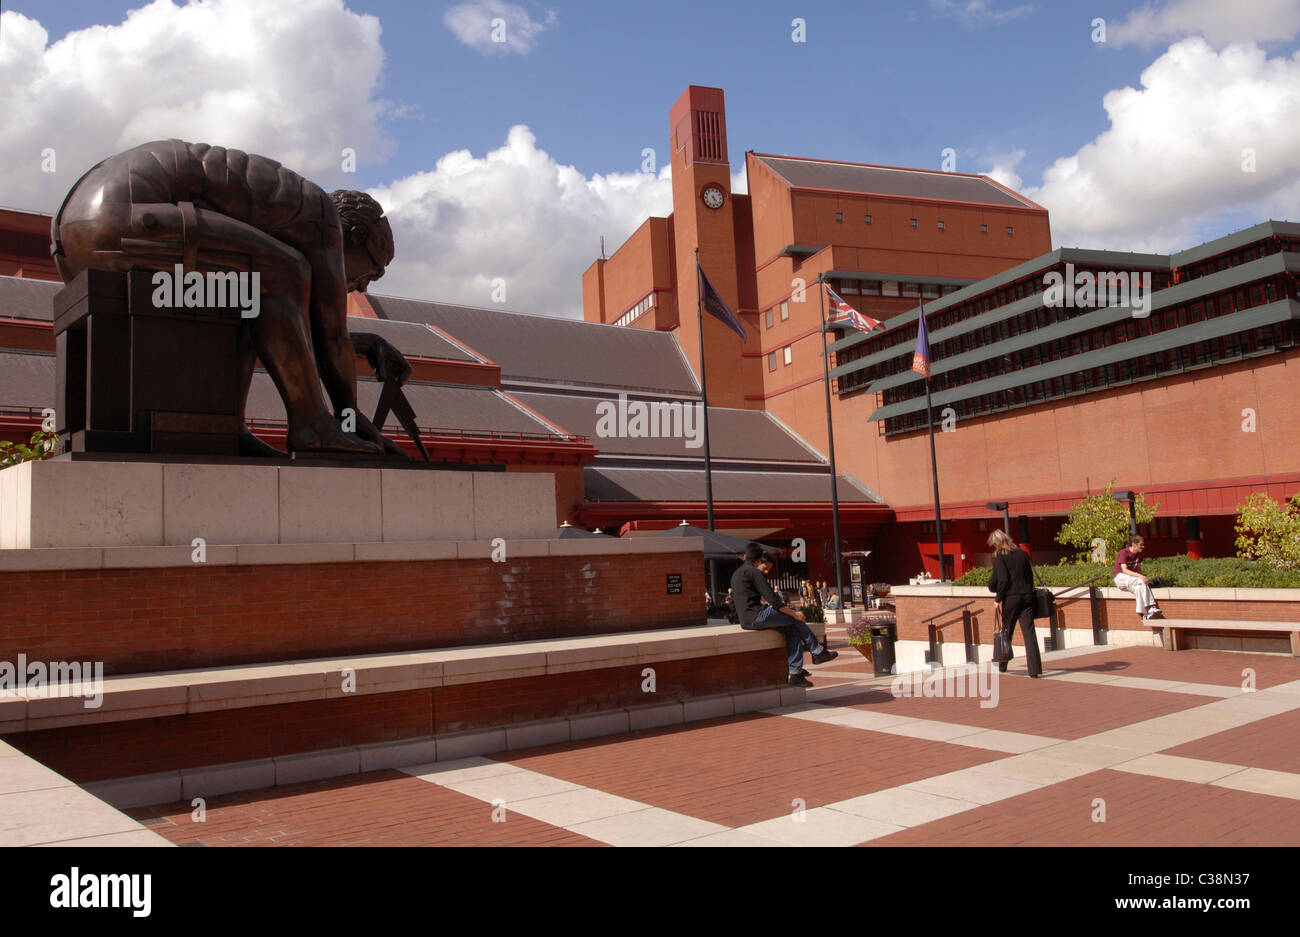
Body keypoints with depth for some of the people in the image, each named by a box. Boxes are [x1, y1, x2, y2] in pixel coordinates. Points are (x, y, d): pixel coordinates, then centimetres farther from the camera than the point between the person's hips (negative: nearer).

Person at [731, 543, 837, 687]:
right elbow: (772, 599, -12)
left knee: (792, 629, 7)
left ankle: (795, 672, -1)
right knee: (796, 619, 1)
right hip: (756, 616, -9)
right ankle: (818, 651, 13)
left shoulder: (736, 574, 20)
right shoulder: (754, 572, -8)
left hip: (746, 620, 9)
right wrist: (794, 614, -5)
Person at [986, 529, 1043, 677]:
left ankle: (1002, 666, 25)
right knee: (1029, 632, 0)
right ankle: (1035, 669, -8)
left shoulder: (1000, 557, -8)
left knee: (1006, 632, 12)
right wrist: (1028, 592, 15)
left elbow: (1002, 580, -14)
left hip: (1010, 598, -3)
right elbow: (1030, 575, 8)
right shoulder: (1023, 553, 6)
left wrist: (999, 599, -4)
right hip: (1027, 597, 3)